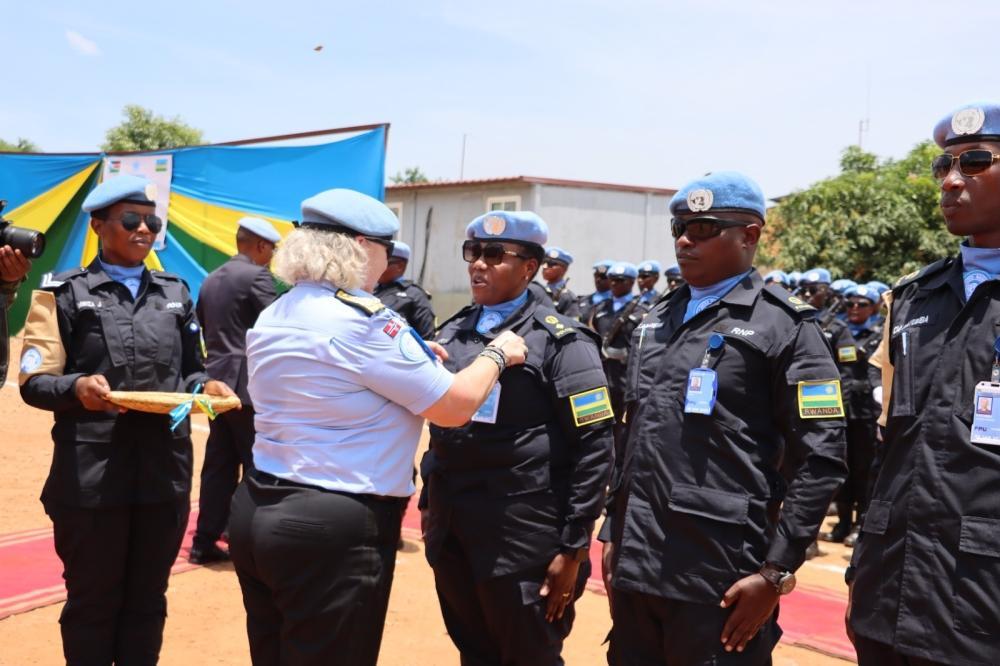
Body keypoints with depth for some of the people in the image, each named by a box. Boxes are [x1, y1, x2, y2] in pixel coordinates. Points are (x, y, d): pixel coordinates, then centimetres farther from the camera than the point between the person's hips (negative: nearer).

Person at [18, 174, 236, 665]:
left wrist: (206, 385, -8)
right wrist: (77, 387, -25)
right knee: (92, 602, 11)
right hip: (91, 476, -3)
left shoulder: (175, 293, 12)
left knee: (147, 601, 16)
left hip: (165, 472, 3)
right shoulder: (63, 293, 1)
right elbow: (34, 381, -4)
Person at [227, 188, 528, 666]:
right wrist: (497, 354, 2)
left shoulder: (272, 316, 9)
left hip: (258, 511, 9)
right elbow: (454, 407, -15)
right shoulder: (364, 319, -17)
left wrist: (408, 358, 17)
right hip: (334, 528, -8)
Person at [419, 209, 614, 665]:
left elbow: (594, 446, -12)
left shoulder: (560, 341, -9)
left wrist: (572, 547, -13)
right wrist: (429, 504, 16)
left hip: (523, 540, -6)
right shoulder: (452, 333, 10)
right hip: (452, 534, 6)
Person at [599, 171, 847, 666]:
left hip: (720, 582, -5)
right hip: (635, 568, 6)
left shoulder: (784, 326, -6)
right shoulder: (656, 320, 12)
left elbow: (820, 458, -9)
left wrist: (775, 571, -12)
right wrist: (612, 532, 14)